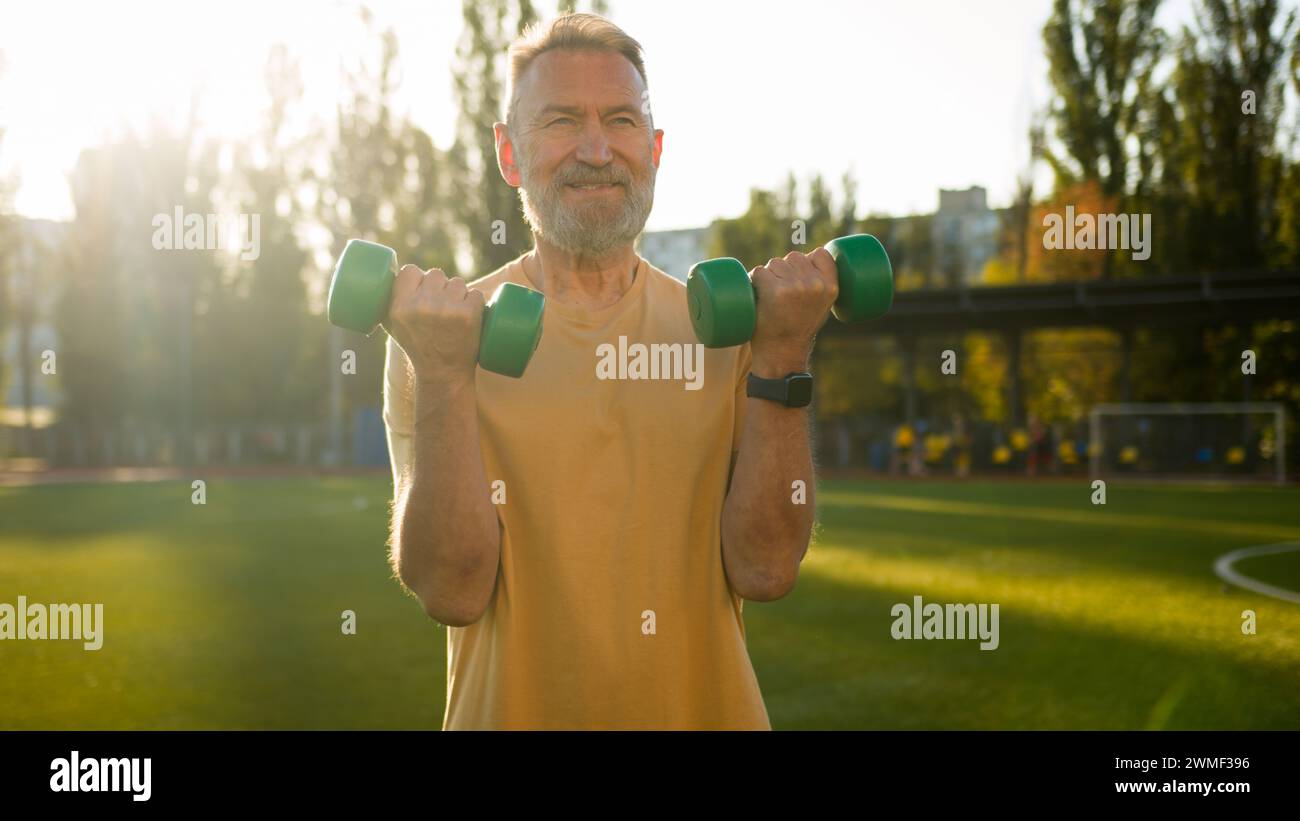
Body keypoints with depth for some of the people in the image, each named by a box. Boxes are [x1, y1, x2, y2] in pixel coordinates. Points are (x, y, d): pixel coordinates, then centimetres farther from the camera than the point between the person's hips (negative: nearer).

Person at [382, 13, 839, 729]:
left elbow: (764, 571, -12)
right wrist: (442, 373, -25)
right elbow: (452, 590, -17)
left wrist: (781, 360, -18)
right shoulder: (444, 331, -7)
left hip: (704, 709, 2)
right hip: (515, 710, -1)